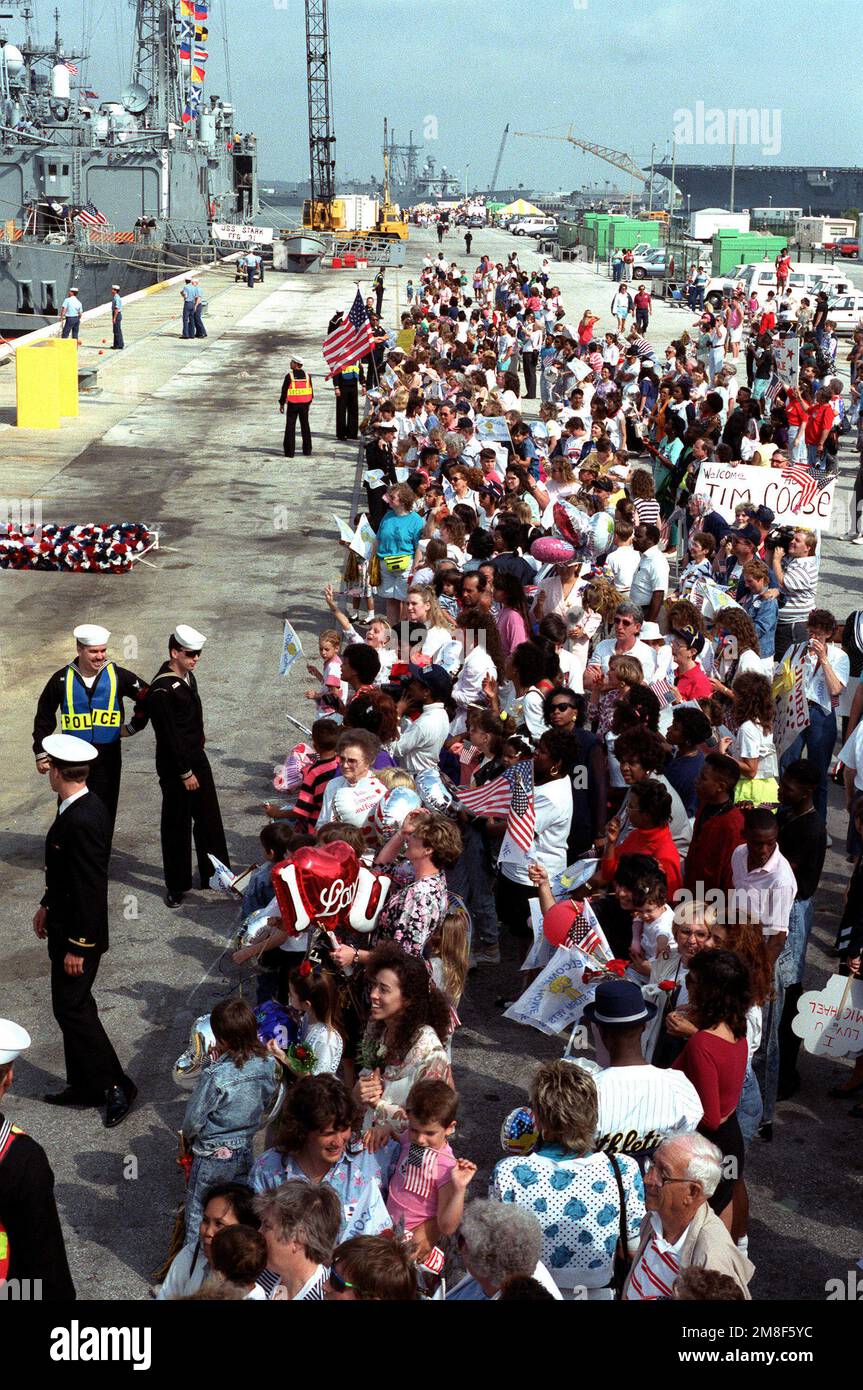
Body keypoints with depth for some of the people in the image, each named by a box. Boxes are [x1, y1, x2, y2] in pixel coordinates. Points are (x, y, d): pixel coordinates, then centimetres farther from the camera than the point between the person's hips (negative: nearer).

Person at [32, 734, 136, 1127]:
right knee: (73, 1007, 18)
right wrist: (46, 906, 22)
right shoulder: (80, 808, 2)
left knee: (72, 1008, 0)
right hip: (66, 925, 10)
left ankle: (115, 1086, 10)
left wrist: (77, 947, -21)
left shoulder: (82, 821, -28)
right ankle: (84, 1085, 30)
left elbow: (90, 889, -26)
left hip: (78, 935, -10)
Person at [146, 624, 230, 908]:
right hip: (175, 768, -9)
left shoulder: (187, 676, 5)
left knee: (209, 819, 16)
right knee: (177, 826, 5)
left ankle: (215, 874, 30)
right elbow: (169, 737, -22)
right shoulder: (162, 690, -23)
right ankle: (177, 885, 18)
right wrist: (185, 773, -17)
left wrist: (196, 763, 17)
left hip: (197, 760, 9)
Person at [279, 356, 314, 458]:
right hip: (305, 404, 4)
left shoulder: (289, 376, -11)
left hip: (292, 405, -4)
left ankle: (289, 452, -2)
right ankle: (307, 450, 16)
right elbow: (311, 391, 6)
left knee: (290, 428, 2)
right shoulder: (307, 375, 2)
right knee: (305, 426, 15)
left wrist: (281, 404, 0)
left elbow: (284, 391, -9)